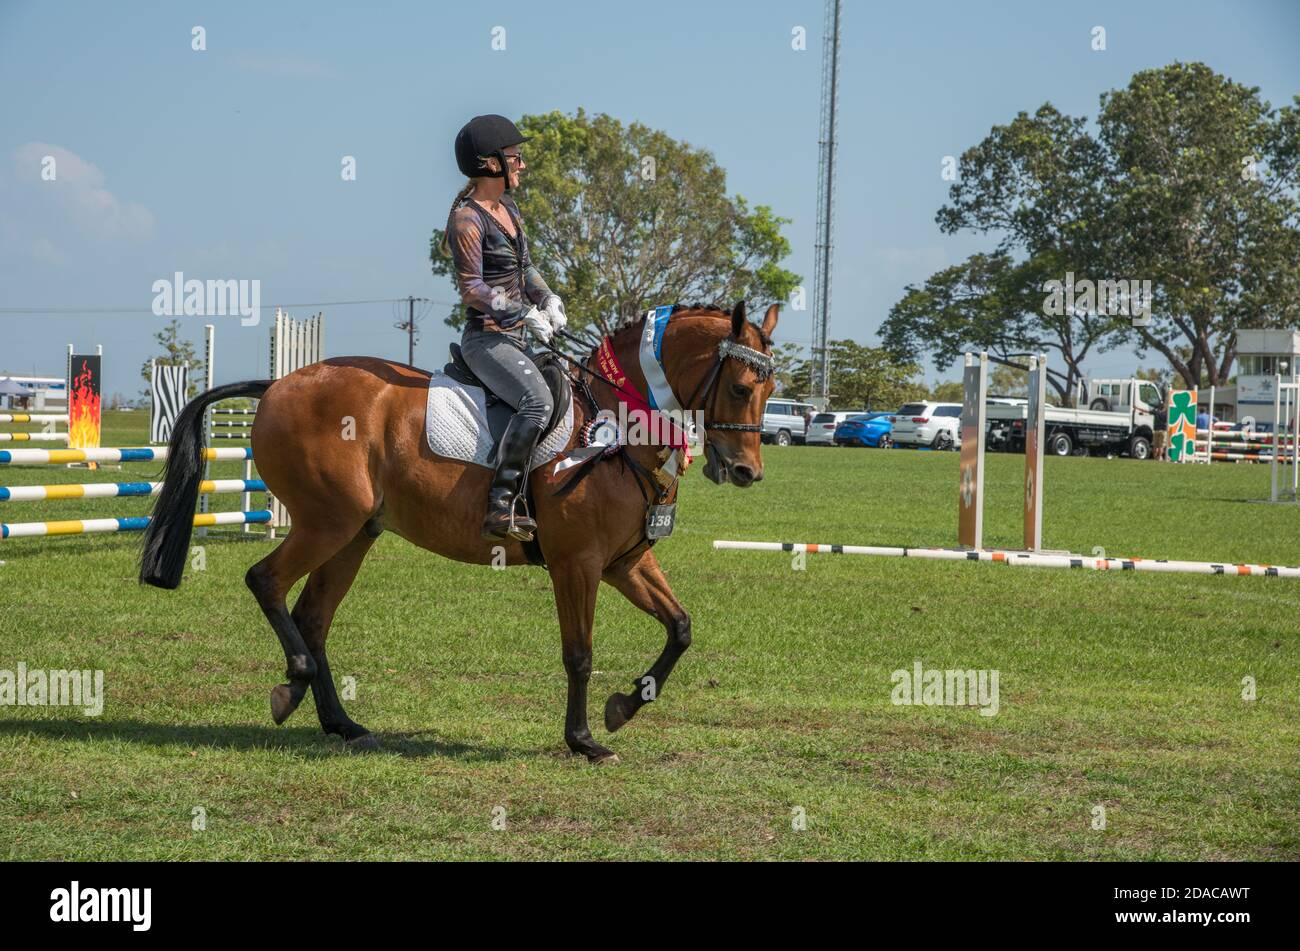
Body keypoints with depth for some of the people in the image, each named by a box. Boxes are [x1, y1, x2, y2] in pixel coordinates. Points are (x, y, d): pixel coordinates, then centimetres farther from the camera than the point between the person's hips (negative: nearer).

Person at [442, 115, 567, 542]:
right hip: (486, 338, -10)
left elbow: (525, 267, 22)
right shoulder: (467, 219, -13)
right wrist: (525, 314, -20)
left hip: (512, 338, 10)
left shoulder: (507, 208, 13)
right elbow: (472, 290, -18)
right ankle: (501, 506, -32)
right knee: (537, 399, -29)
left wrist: (547, 299, 5)